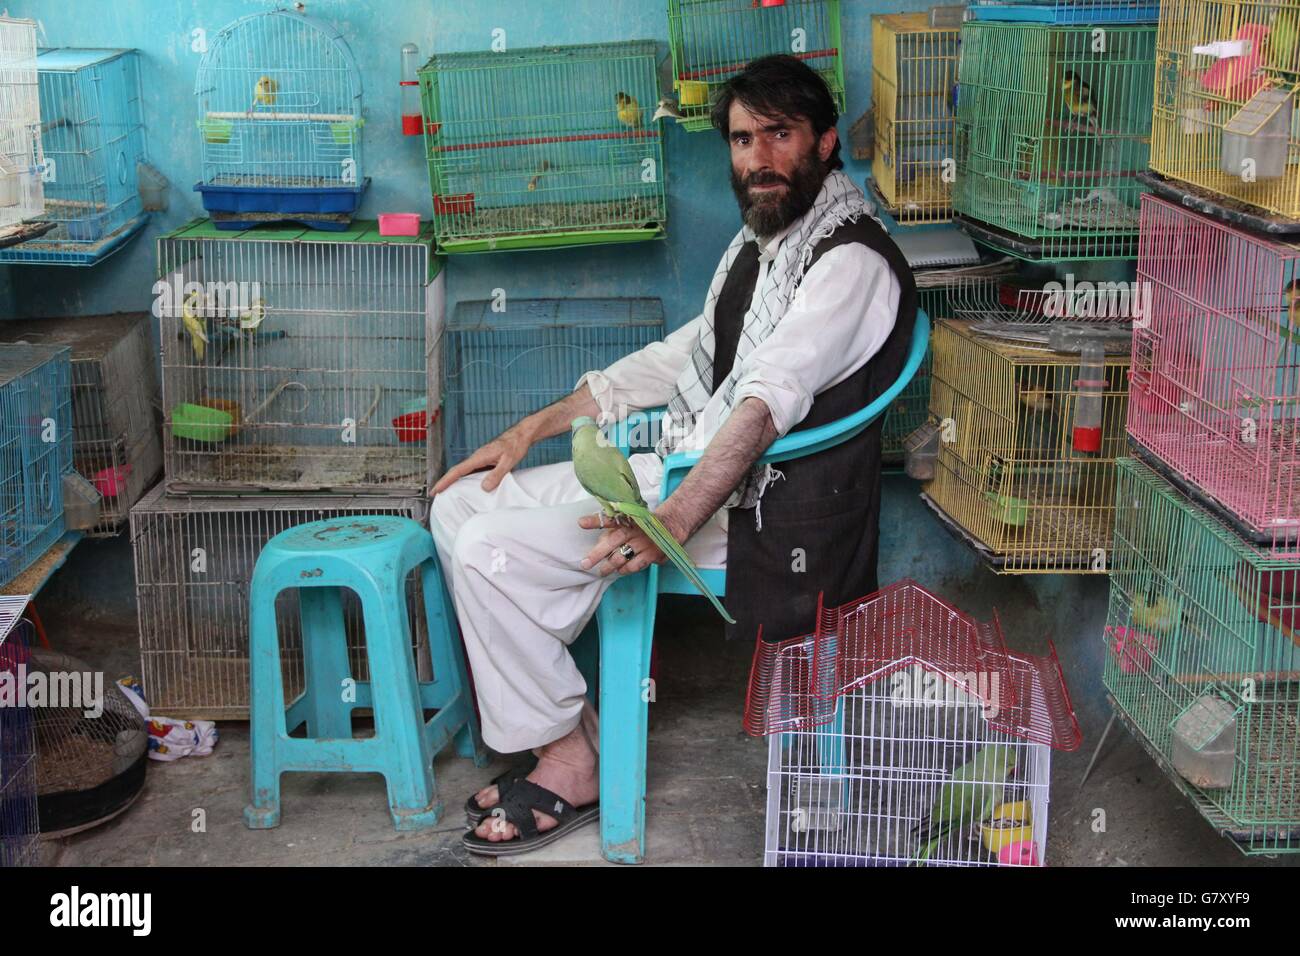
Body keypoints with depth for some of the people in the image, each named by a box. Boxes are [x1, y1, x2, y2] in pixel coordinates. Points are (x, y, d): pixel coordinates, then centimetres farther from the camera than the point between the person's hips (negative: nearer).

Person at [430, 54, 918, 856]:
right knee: (461, 508, 4)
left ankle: (569, 767, -3)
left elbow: (767, 402, -28)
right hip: (686, 465, 10)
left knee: (491, 551, -20)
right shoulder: (760, 241, 16)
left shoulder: (851, 263, -15)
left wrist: (674, 522, -40)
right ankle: (560, 730, 4)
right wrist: (536, 427, 14)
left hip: (754, 506, -10)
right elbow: (681, 358, 20)